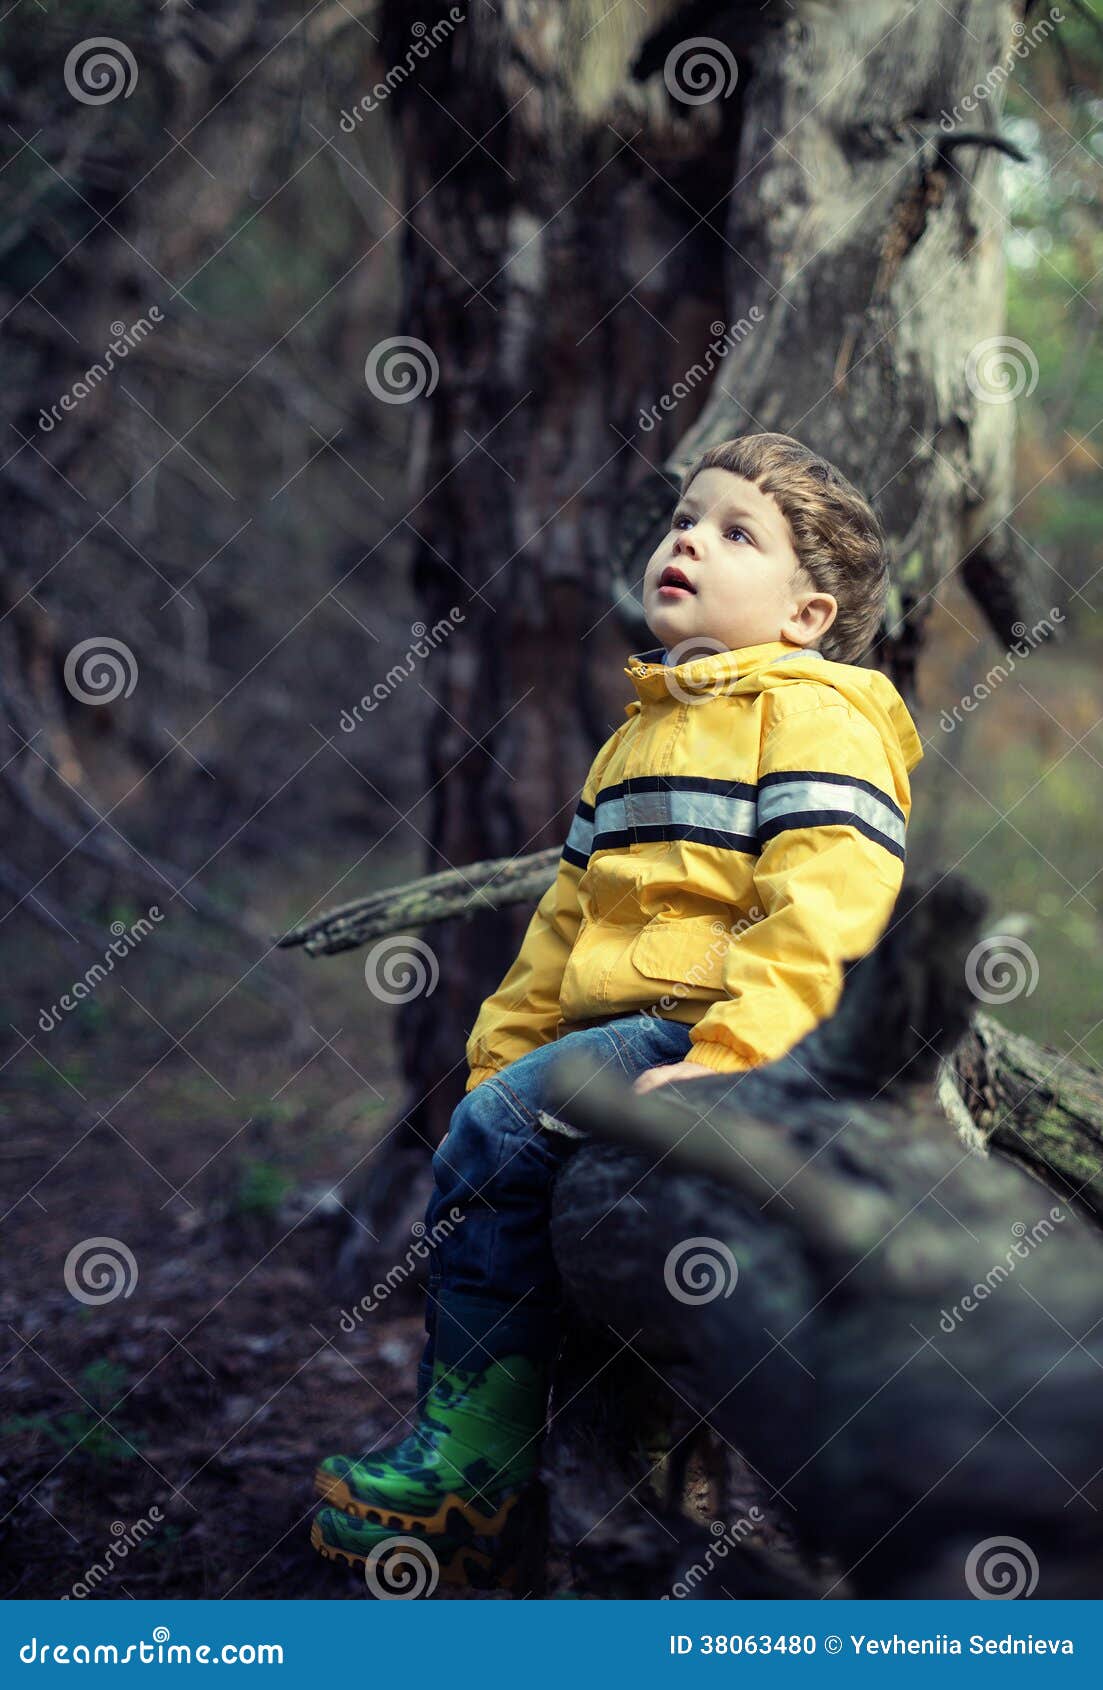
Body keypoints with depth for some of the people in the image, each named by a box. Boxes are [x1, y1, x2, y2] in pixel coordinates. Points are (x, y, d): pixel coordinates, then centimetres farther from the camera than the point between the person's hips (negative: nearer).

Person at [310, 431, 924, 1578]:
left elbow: (832, 903, -20)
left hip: (719, 1024, -9)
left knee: (500, 1133, -19)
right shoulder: (640, 735, 25)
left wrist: (728, 1055, -30)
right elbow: (570, 915, 30)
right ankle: (461, 1442, 7)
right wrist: (503, 1044, 23)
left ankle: (472, 1451, -11)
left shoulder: (812, 713, -6)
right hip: (624, 1027, 9)